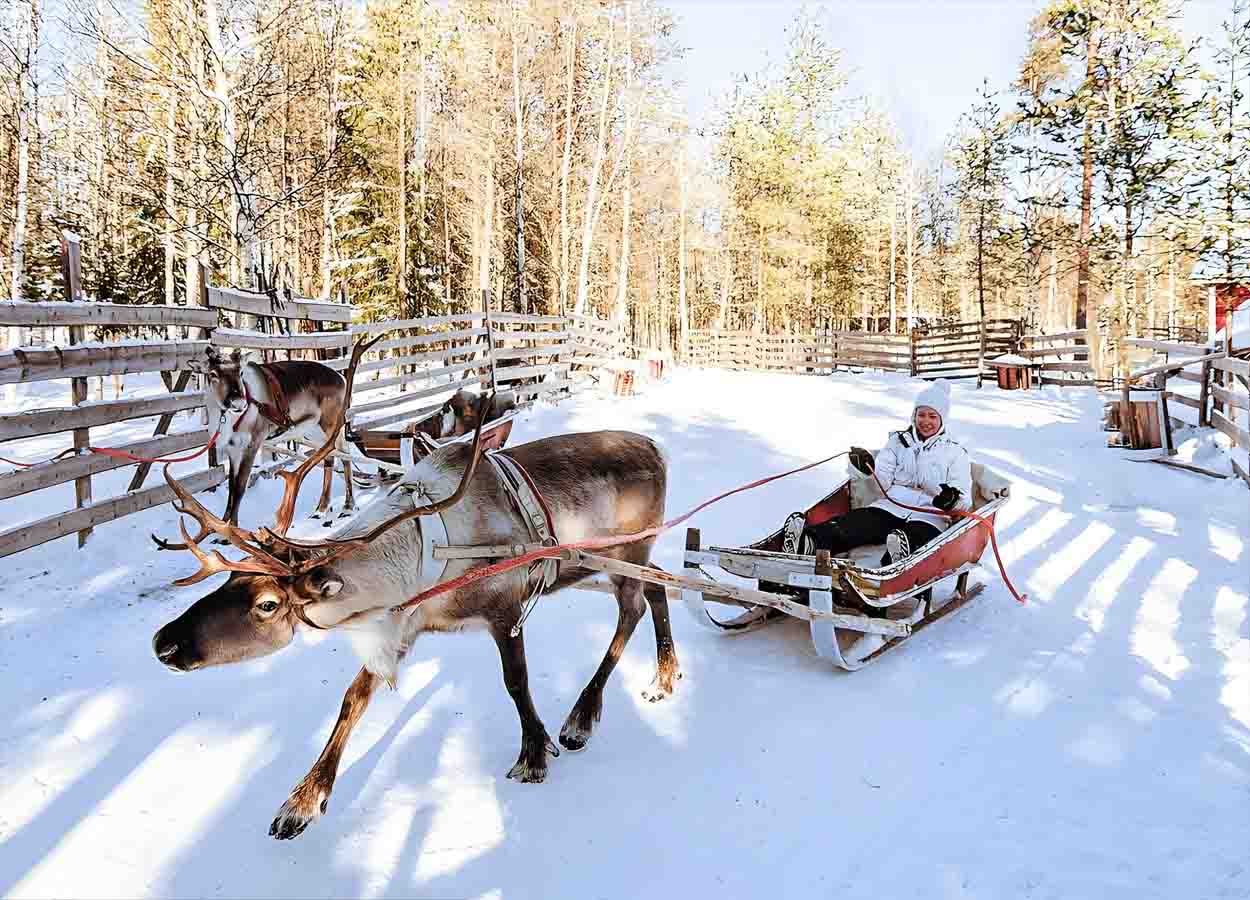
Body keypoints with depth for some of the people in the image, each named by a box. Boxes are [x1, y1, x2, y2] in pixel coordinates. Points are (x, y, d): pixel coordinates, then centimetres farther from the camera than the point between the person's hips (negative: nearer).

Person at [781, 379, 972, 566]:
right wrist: (871, 469, -12)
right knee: (854, 523, -31)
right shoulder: (898, 440, 23)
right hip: (891, 507, 1)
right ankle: (809, 542, -58)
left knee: (916, 537, -39)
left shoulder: (956, 453, 17)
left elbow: (965, 502, 9)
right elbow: (883, 483, 11)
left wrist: (952, 501, -15)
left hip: (929, 518, -1)